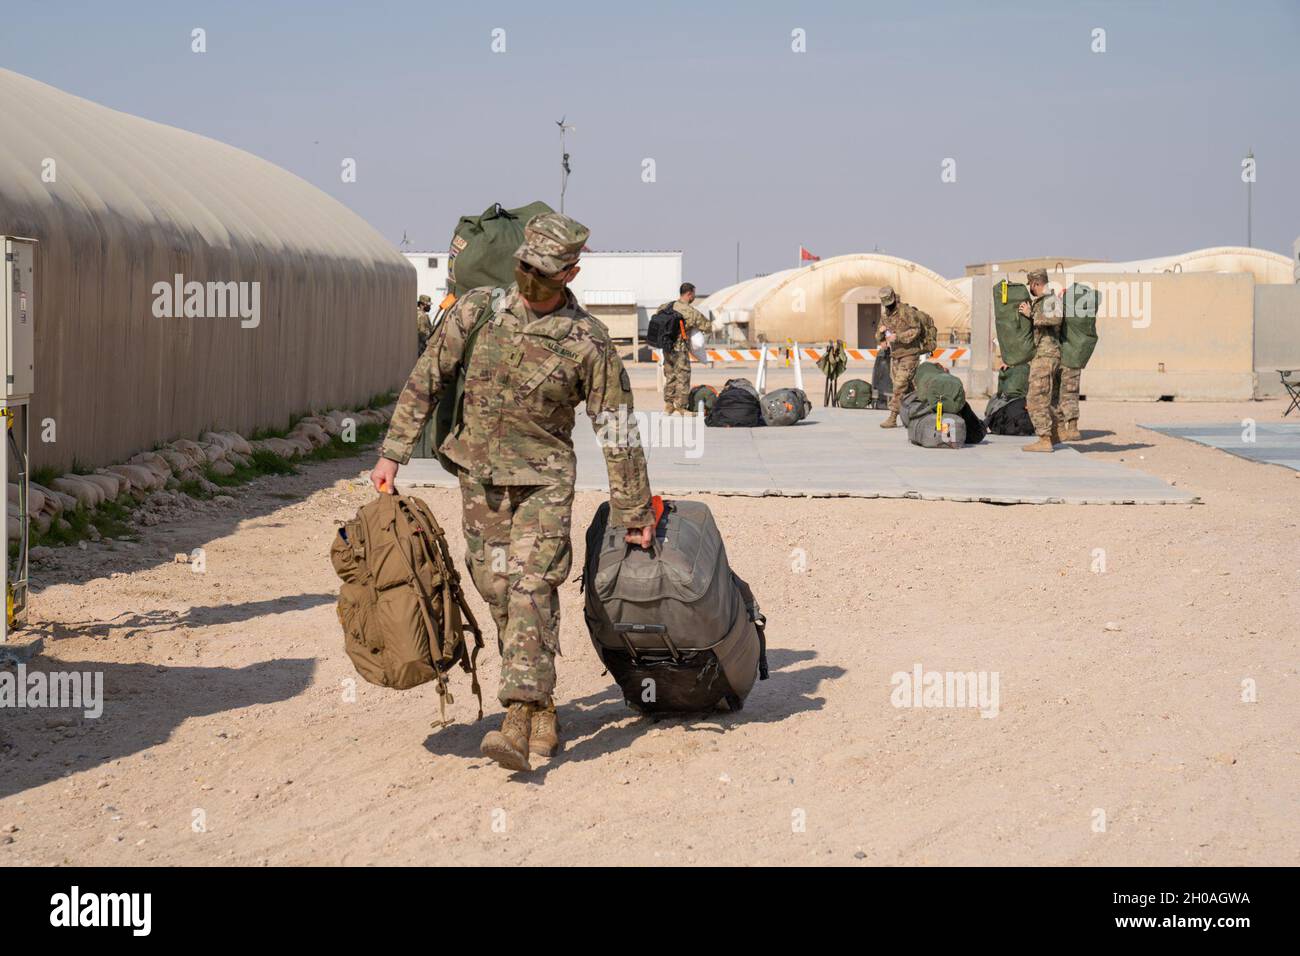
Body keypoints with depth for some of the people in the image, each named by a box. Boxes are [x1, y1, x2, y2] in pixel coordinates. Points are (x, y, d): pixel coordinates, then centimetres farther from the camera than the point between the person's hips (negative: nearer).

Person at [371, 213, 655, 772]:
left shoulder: (588, 342, -10)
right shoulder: (475, 311, -2)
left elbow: (617, 430, -4)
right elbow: (426, 381, 6)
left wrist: (634, 511, -2)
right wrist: (392, 454, 2)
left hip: (543, 480, -4)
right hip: (479, 477, 4)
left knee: (531, 590, -16)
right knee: (499, 592, 5)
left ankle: (518, 723, -24)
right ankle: (543, 710, 18)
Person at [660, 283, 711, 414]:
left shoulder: (666, 306, 4)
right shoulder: (691, 312, -15)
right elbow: (707, 326, -5)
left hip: (667, 348, 7)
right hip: (680, 349, -7)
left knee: (670, 377, 17)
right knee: (682, 379, 1)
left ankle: (668, 405, 22)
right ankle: (681, 408, 5)